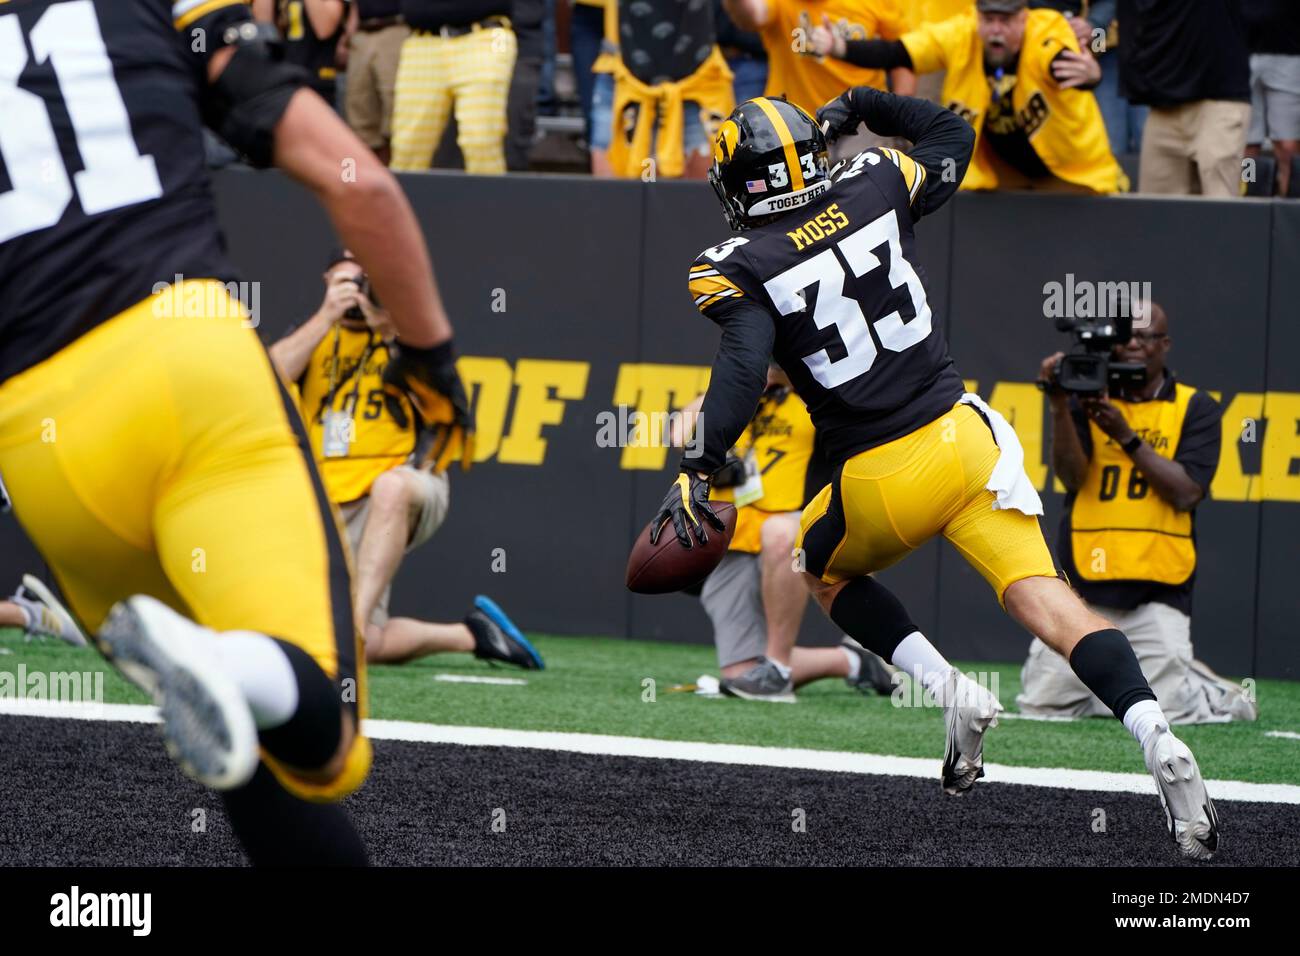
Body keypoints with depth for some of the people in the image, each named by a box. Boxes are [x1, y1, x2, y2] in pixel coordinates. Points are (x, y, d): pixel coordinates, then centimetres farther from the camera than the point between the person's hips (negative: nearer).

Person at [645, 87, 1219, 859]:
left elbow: (745, 368, -22)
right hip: (964, 439, 3)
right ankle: (1154, 732, -30)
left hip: (878, 481, -3)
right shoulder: (875, 189, 5)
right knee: (1040, 595, -6)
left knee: (825, 570, 28)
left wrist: (698, 471, -28)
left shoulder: (739, 271, -6)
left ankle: (947, 688, 5)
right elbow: (953, 133, 24)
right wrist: (865, 107, 35)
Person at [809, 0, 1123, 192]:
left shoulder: (1048, 35, -30)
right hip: (1001, 172, 3)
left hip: (1070, 173, -3)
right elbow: (893, 53, -26)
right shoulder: (958, 37, -19)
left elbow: (1064, 66, -52)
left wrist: (1088, 73, -78)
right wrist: (838, 47, -45)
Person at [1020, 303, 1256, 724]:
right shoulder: (1088, 400, 9)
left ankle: (1222, 699, 20)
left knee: (1166, 710, -13)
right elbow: (1071, 477, -5)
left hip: (1157, 592, -2)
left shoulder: (1196, 409, 3)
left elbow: (1185, 493, -8)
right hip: (1082, 593, 2)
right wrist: (1060, 406, -19)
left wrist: (1127, 436, -14)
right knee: (1042, 706, -4)